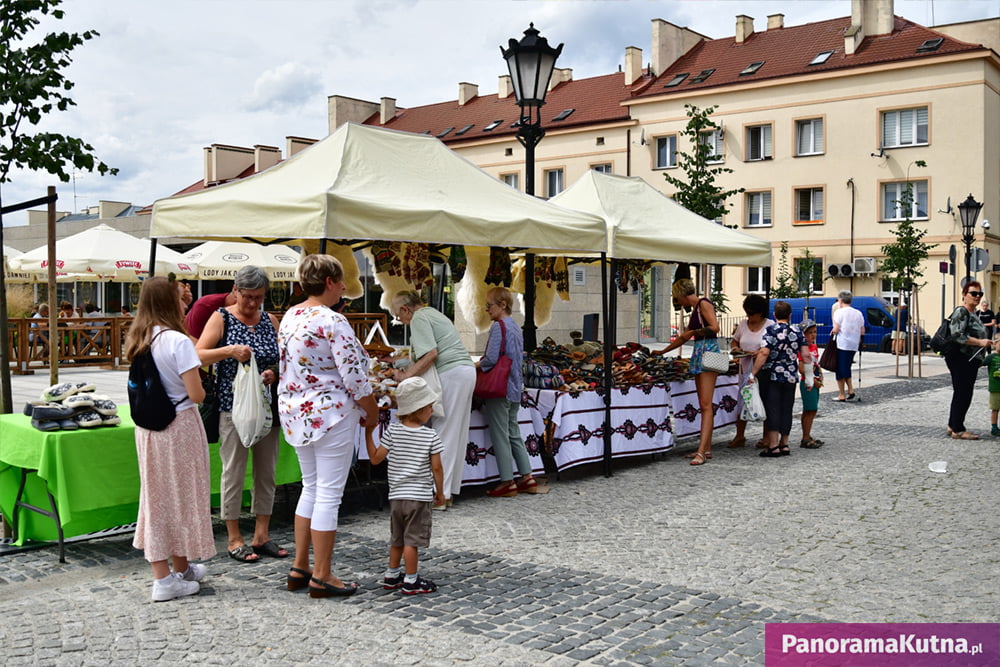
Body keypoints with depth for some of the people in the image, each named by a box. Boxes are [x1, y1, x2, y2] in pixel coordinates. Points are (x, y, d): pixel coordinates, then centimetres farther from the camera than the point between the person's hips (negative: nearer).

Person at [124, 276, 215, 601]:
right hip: (179, 425, -6)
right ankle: (181, 570, 21)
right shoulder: (178, 341, -17)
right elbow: (196, 394, -18)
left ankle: (161, 576, 20)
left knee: (155, 496, 13)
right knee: (182, 495, 8)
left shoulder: (137, 340, 3)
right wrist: (202, 390, 2)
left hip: (147, 427, 6)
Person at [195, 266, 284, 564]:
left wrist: (273, 374, -10)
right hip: (232, 406, -5)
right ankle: (235, 539, 11)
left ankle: (261, 535, 19)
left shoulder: (270, 320, 10)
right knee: (234, 472, 1)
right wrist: (229, 351, -26)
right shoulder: (222, 318, -2)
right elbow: (198, 355, -12)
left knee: (266, 471, 9)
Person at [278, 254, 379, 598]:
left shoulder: (289, 317, 8)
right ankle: (322, 576, 10)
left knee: (311, 488, 19)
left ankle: (299, 569, 25)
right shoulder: (333, 322, -17)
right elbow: (355, 377, -18)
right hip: (329, 414, -8)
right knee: (329, 494, 1)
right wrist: (372, 412, -4)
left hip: (296, 414, 9)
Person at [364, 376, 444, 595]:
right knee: (412, 539, 1)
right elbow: (436, 468, -7)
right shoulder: (430, 436, -9)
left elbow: (375, 458, -3)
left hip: (396, 494, 4)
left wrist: (368, 433, 5)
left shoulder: (392, 431, -2)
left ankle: (391, 576, 28)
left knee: (397, 538, 19)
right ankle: (411, 581, 7)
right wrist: (440, 492, 7)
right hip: (420, 495, -4)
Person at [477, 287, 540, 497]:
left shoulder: (499, 326, -13)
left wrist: (475, 365, -4)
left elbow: (491, 358, -22)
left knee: (499, 435, -2)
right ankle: (527, 477, 16)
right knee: (514, 433, 14)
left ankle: (507, 482, 2)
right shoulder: (515, 326, 14)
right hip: (514, 389, 9)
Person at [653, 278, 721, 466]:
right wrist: (662, 352, 39)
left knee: (706, 405, -13)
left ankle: (702, 451, -18)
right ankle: (707, 448, 11)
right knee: (704, 406, 8)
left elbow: (714, 327, -18)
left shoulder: (704, 304, -5)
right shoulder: (695, 309, 22)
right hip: (699, 355, 10)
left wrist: (694, 332, -5)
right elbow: (684, 337, 32)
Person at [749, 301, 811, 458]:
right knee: (786, 409, 11)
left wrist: (753, 373, -13)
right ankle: (784, 445, 16)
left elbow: (764, 353, -16)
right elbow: (805, 355, 3)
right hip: (791, 377, 4)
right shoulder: (797, 331, 5)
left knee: (772, 409, -1)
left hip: (772, 376, -4)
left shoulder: (770, 331, -8)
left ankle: (773, 446, -3)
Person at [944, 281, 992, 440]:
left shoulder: (972, 313, 18)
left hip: (970, 361, 10)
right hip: (960, 359, -10)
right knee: (962, 394, -7)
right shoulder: (961, 312, -13)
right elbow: (957, 335, -22)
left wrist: (980, 359, 24)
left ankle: (953, 426, 21)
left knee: (961, 394, 14)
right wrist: (980, 342, -22)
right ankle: (958, 430, -2)